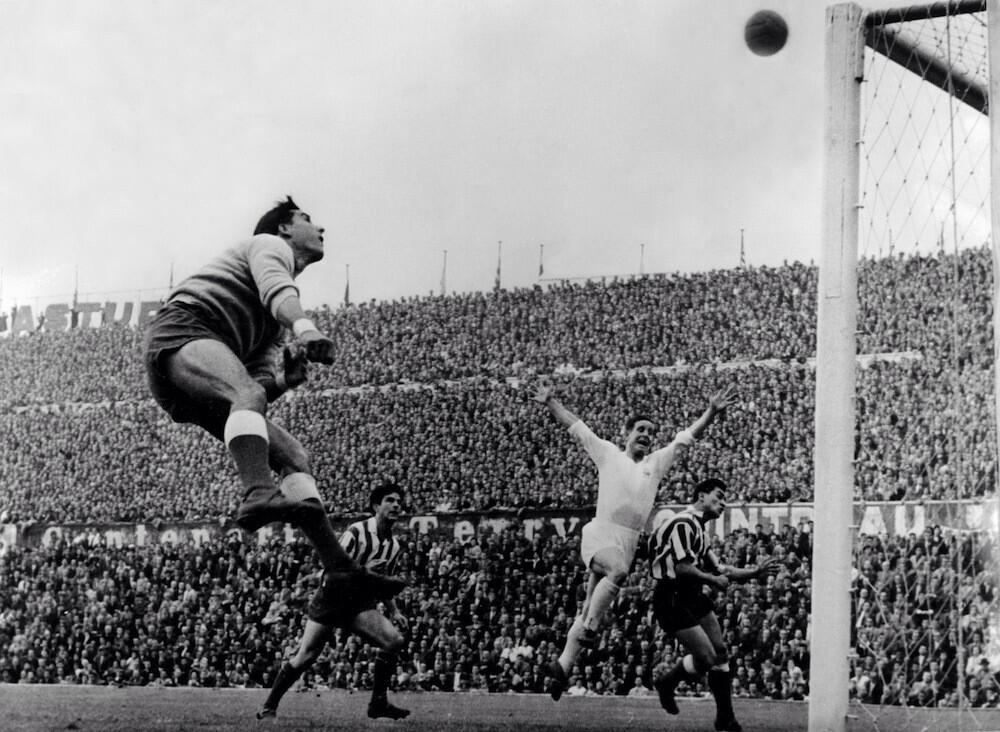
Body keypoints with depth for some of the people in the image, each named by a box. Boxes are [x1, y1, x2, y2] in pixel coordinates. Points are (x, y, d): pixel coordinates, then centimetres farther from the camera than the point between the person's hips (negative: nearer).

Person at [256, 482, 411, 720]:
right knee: (304, 658, -8)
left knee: (394, 639, -16)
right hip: (331, 599, -6)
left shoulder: (394, 545, 5)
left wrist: (393, 611, 9)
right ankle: (268, 708, 8)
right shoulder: (357, 532, -18)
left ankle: (378, 703, -6)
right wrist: (364, 570, -36)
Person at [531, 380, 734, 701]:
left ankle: (563, 667, 2)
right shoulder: (608, 454, 13)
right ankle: (589, 628, -27)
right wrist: (551, 403, 15)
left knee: (589, 609, 2)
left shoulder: (657, 462, 21)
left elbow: (687, 436, 20)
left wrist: (711, 412, 12)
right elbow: (576, 427, 18)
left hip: (628, 542, 4)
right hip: (599, 533, -4)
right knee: (619, 569, -36)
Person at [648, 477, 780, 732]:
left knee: (720, 653, 6)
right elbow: (682, 568, -24)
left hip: (693, 597, 10)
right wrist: (714, 580, -11)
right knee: (706, 658, -12)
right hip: (672, 599, -10)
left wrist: (755, 572, 14)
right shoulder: (684, 523, -16)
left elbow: (718, 569, 22)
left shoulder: (700, 530, 17)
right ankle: (666, 684, 16)